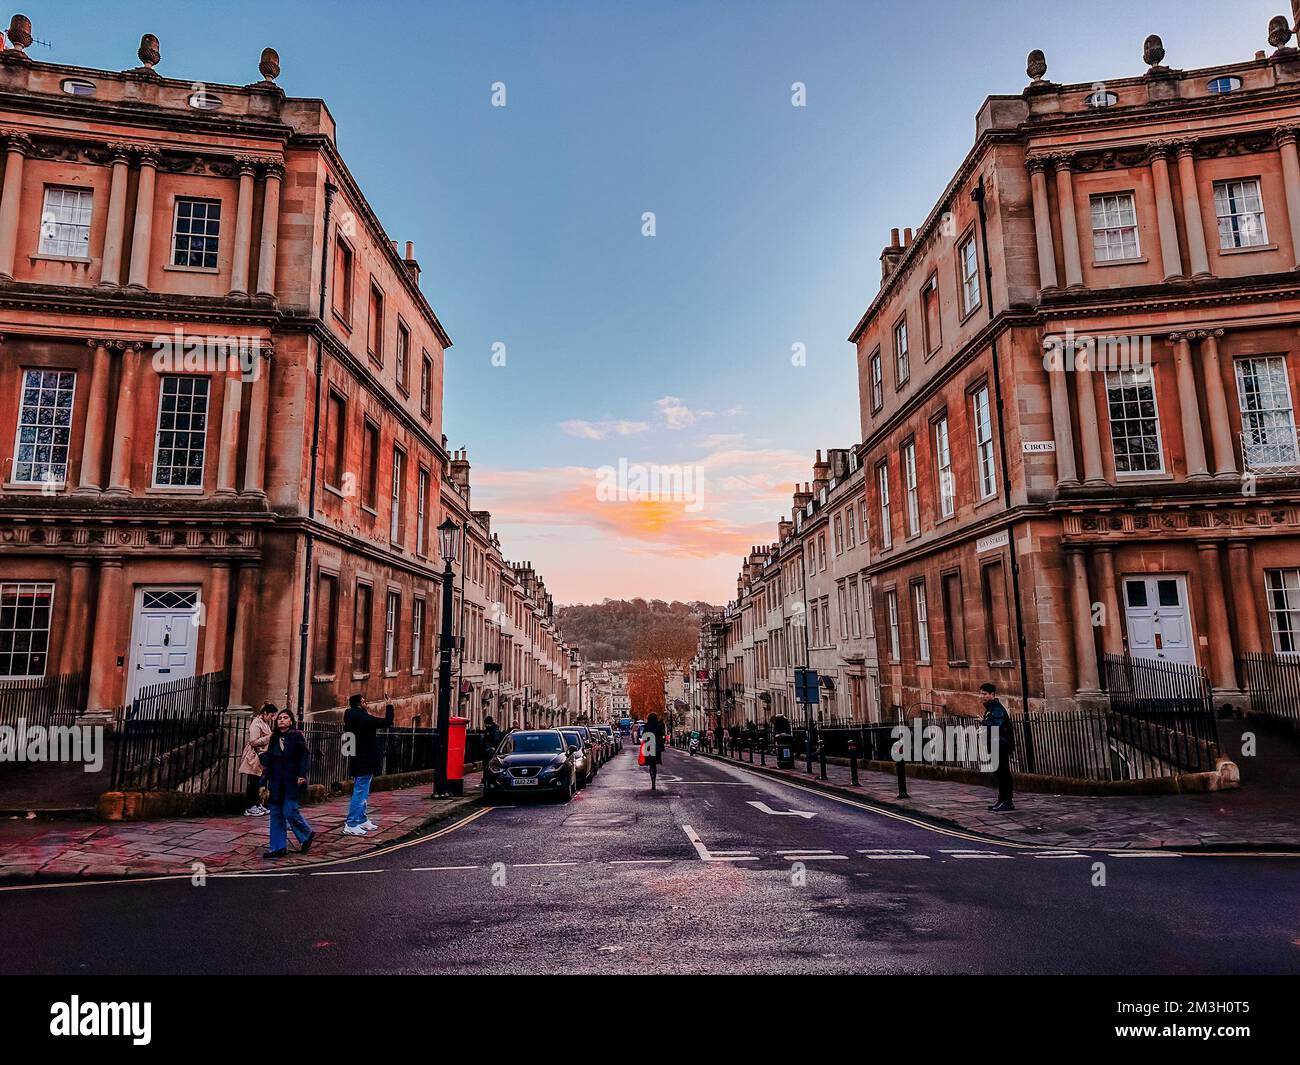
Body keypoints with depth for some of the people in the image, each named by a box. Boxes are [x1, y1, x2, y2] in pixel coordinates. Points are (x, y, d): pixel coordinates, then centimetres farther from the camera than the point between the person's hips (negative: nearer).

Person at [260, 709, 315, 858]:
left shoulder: (297, 736, -3)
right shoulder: (274, 738, 13)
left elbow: (305, 755, -8)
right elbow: (269, 759, 14)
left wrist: (302, 775, -16)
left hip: (291, 780, -6)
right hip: (276, 781, 6)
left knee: (290, 811, -10)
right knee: (276, 813, 6)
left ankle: (307, 834, 14)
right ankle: (278, 847, 12)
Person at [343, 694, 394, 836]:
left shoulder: (353, 718, 8)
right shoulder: (364, 718, -20)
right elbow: (387, 722, -17)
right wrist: (389, 707, -5)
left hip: (359, 761, 10)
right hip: (365, 763, -10)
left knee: (362, 793, 19)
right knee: (360, 794, -6)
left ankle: (362, 820, 28)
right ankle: (351, 826, -5)